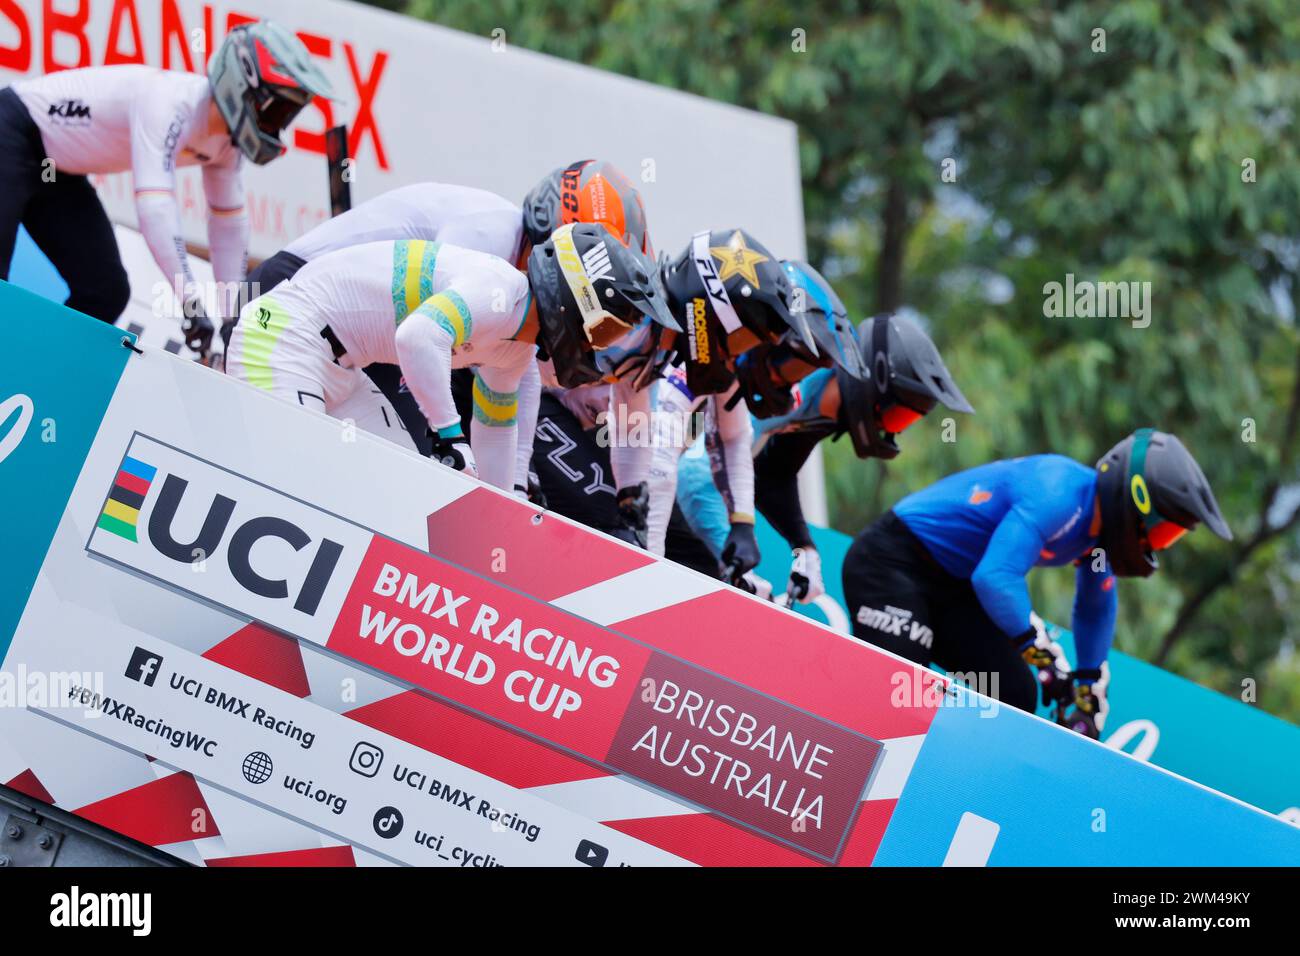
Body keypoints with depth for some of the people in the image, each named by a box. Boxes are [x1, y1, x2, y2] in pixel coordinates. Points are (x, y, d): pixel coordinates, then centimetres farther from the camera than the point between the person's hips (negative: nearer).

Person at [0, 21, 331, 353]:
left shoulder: (227, 140, -6)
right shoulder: (171, 105, -33)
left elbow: (230, 225, 5)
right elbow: (155, 209, -41)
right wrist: (193, 301, -42)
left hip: (56, 171, 9)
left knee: (105, 292, 4)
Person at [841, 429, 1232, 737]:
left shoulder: (1099, 527, 2)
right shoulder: (1059, 496, -28)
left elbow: (1095, 611, 19)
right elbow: (997, 578, -37)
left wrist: (1090, 695, 19)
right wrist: (1046, 656, -28)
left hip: (951, 585, 10)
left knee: (1016, 694, 3)